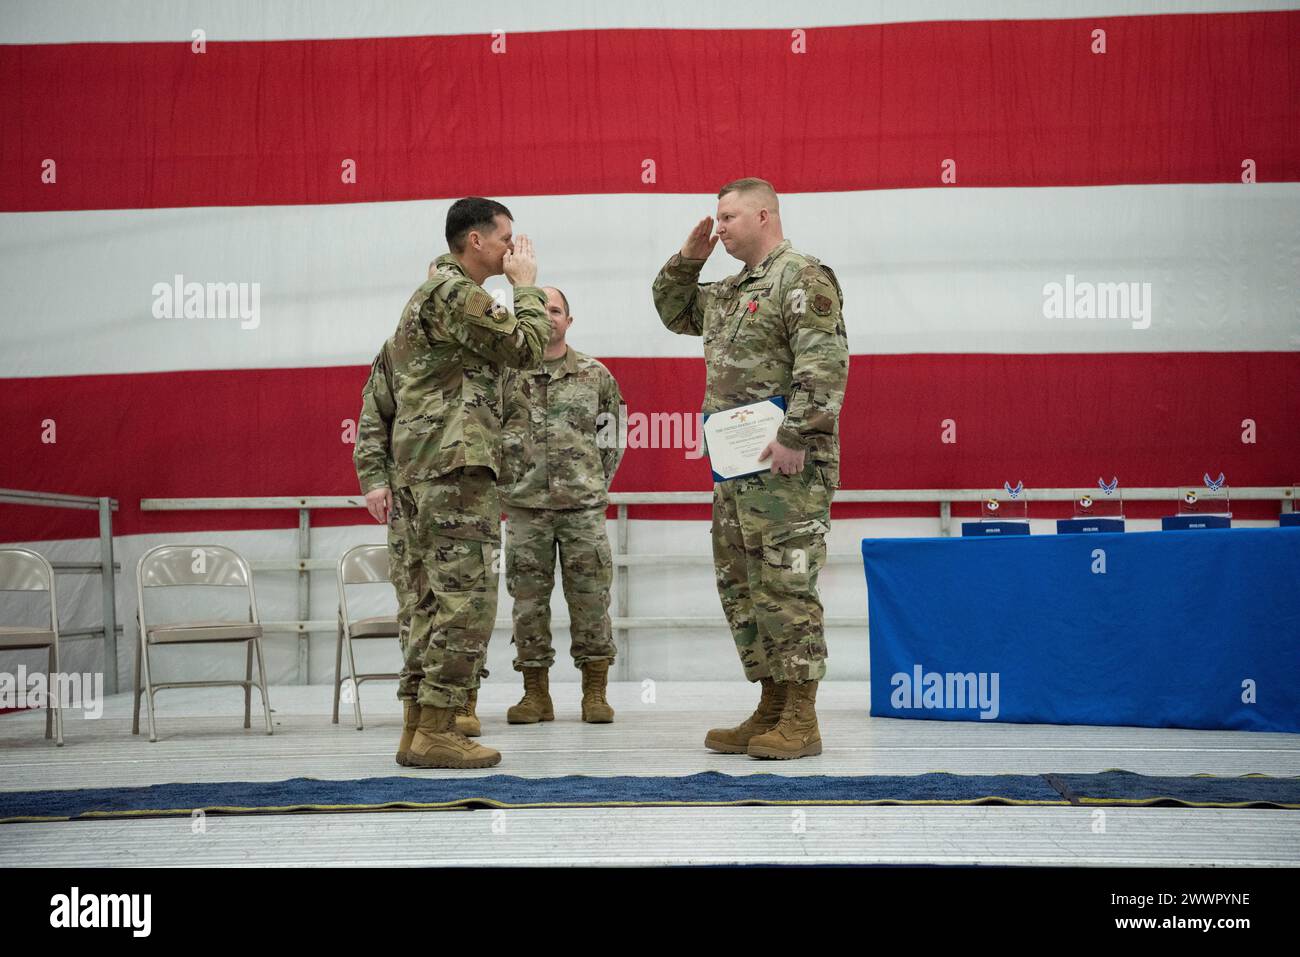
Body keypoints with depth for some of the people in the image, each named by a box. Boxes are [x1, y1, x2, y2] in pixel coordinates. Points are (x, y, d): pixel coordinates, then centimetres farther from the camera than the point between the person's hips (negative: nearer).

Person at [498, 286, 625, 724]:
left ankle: (595, 692, 8)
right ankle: (536, 693, 11)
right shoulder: (506, 373, 5)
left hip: (583, 506, 0)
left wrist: (598, 484, 9)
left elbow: (611, 437, 14)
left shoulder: (596, 375, 8)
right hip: (525, 507, 0)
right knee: (528, 598, 3)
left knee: (590, 597, 0)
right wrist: (505, 477, 5)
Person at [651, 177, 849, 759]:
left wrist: (796, 438, -24)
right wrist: (686, 261, 19)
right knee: (740, 586, 11)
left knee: (785, 586, -8)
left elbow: (824, 365, -18)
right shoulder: (733, 291, 21)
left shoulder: (803, 278, -8)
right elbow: (676, 313, 35)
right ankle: (771, 710, 17)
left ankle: (800, 721, -3)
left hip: (786, 465, -10)